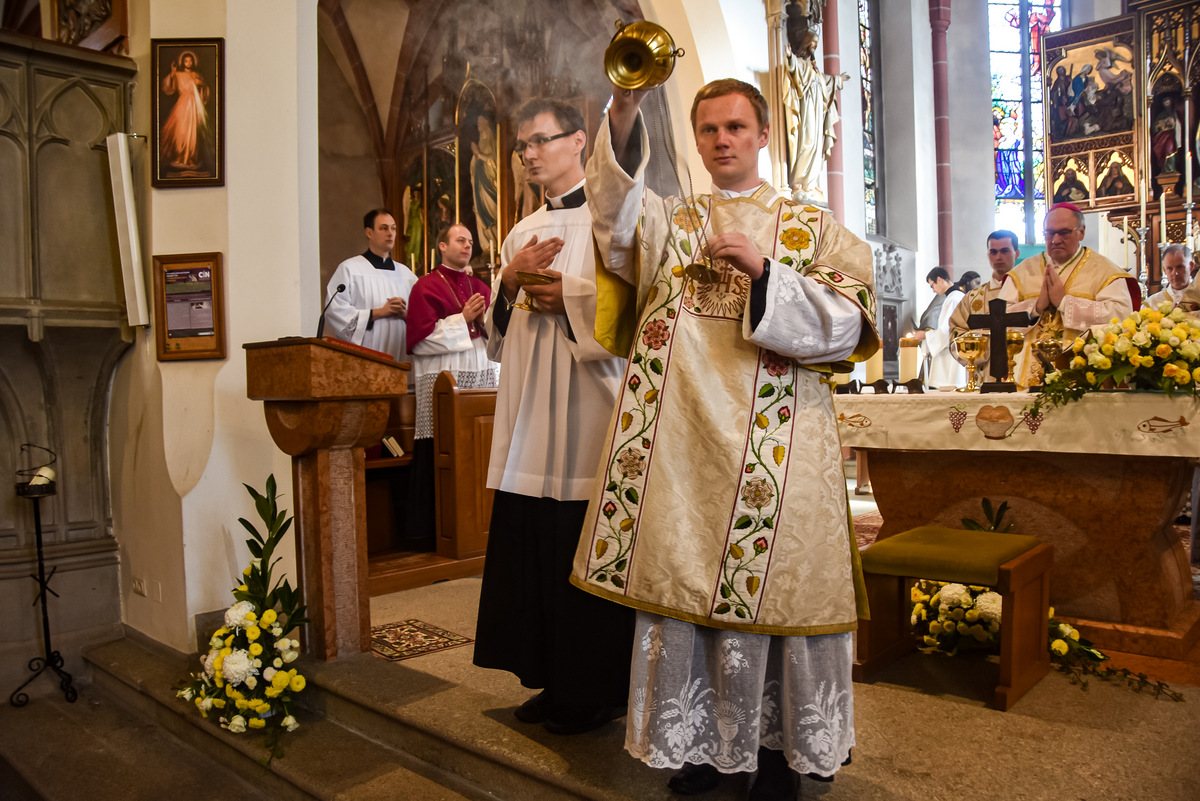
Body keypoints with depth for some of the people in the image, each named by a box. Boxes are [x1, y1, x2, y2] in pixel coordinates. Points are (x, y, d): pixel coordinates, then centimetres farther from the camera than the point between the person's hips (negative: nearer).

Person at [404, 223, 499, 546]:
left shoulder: (481, 287, 20)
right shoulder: (426, 286, 4)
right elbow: (420, 338, -6)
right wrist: (463, 320, -8)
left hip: (483, 376, 5)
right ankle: (437, 529, 1)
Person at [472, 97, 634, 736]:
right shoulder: (523, 234, 21)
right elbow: (496, 330, 20)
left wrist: (566, 295, -12)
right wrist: (511, 281, 2)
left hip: (586, 415, -7)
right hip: (529, 420, 7)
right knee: (535, 552, 10)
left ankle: (597, 690, 15)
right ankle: (555, 681, 25)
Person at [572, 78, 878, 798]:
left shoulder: (811, 226, 13)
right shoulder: (670, 221, 16)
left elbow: (850, 320, 0)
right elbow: (620, 202, -7)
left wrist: (764, 272, -14)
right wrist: (626, 107, -23)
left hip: (770, 441, -1)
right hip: (680, 438, 2)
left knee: (769, 586, 2)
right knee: (681, 584, 5)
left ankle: (776, 743, 22)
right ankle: (702, 738, 23)